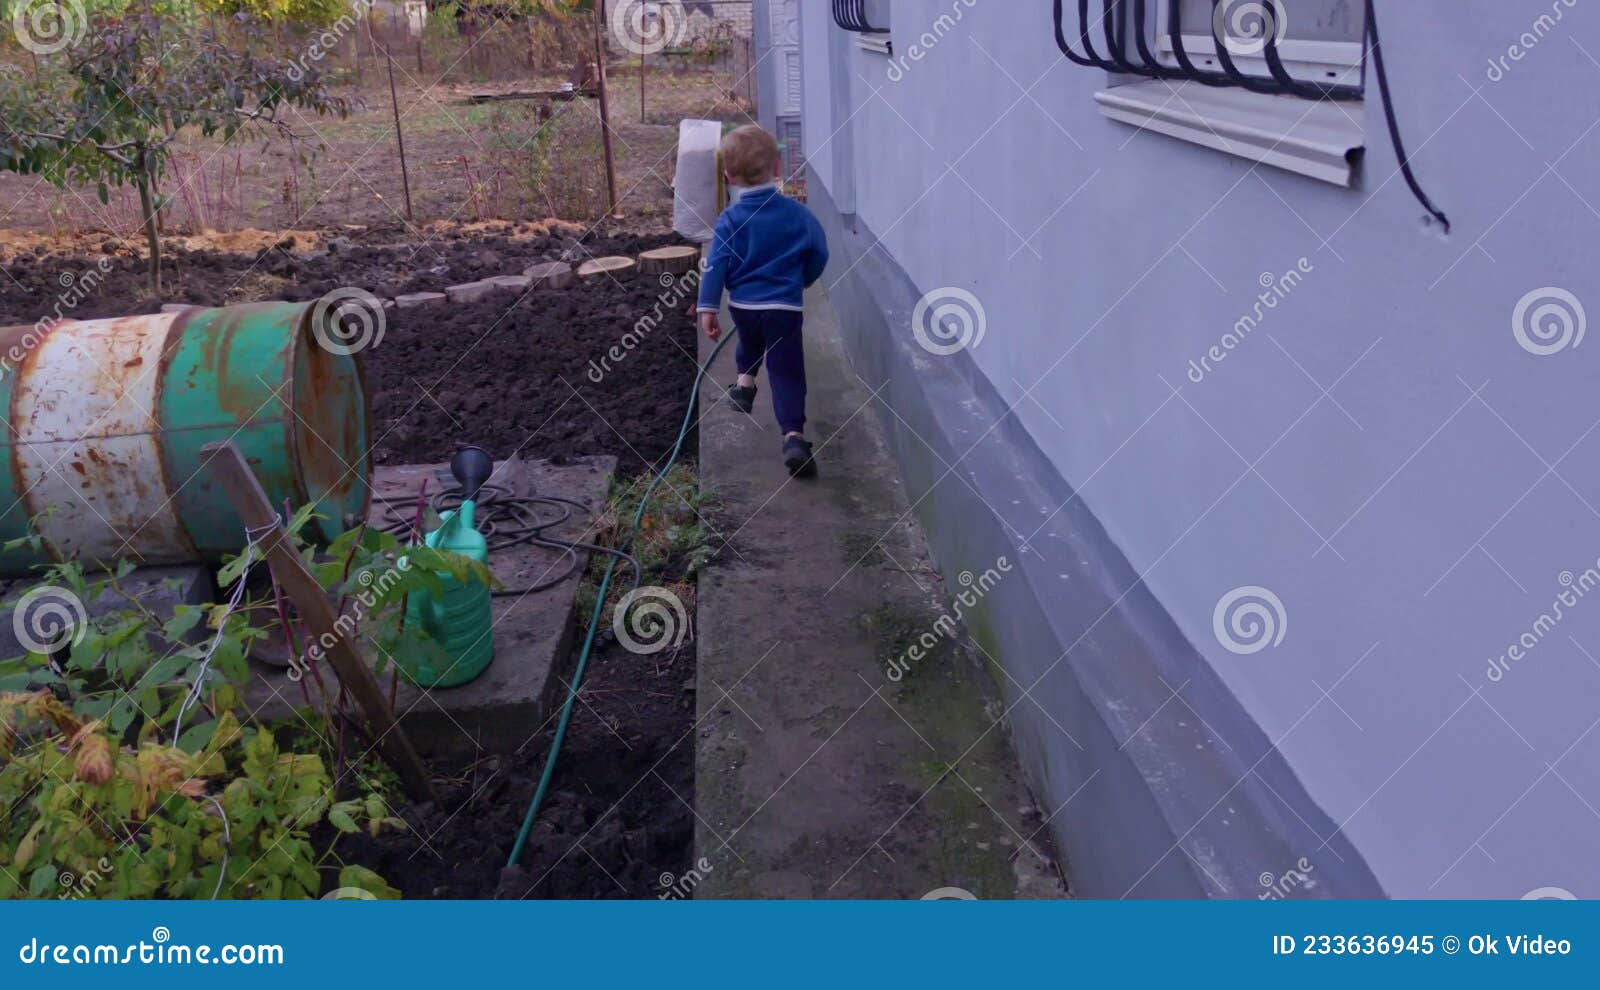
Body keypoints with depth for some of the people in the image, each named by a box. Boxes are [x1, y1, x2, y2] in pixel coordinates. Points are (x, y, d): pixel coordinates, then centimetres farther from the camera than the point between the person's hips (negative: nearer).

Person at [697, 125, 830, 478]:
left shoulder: (730, 220, -4)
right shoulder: (797, 214, -1)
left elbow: (716, 266, -10)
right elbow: (819, 254, 7)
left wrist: (707, 308, -9)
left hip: (743, 306, 1)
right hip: (786, 308, -1)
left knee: (751, 343, 37)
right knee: (786, 372, -4)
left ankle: (745, 380, 40)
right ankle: (793, 435, -16)